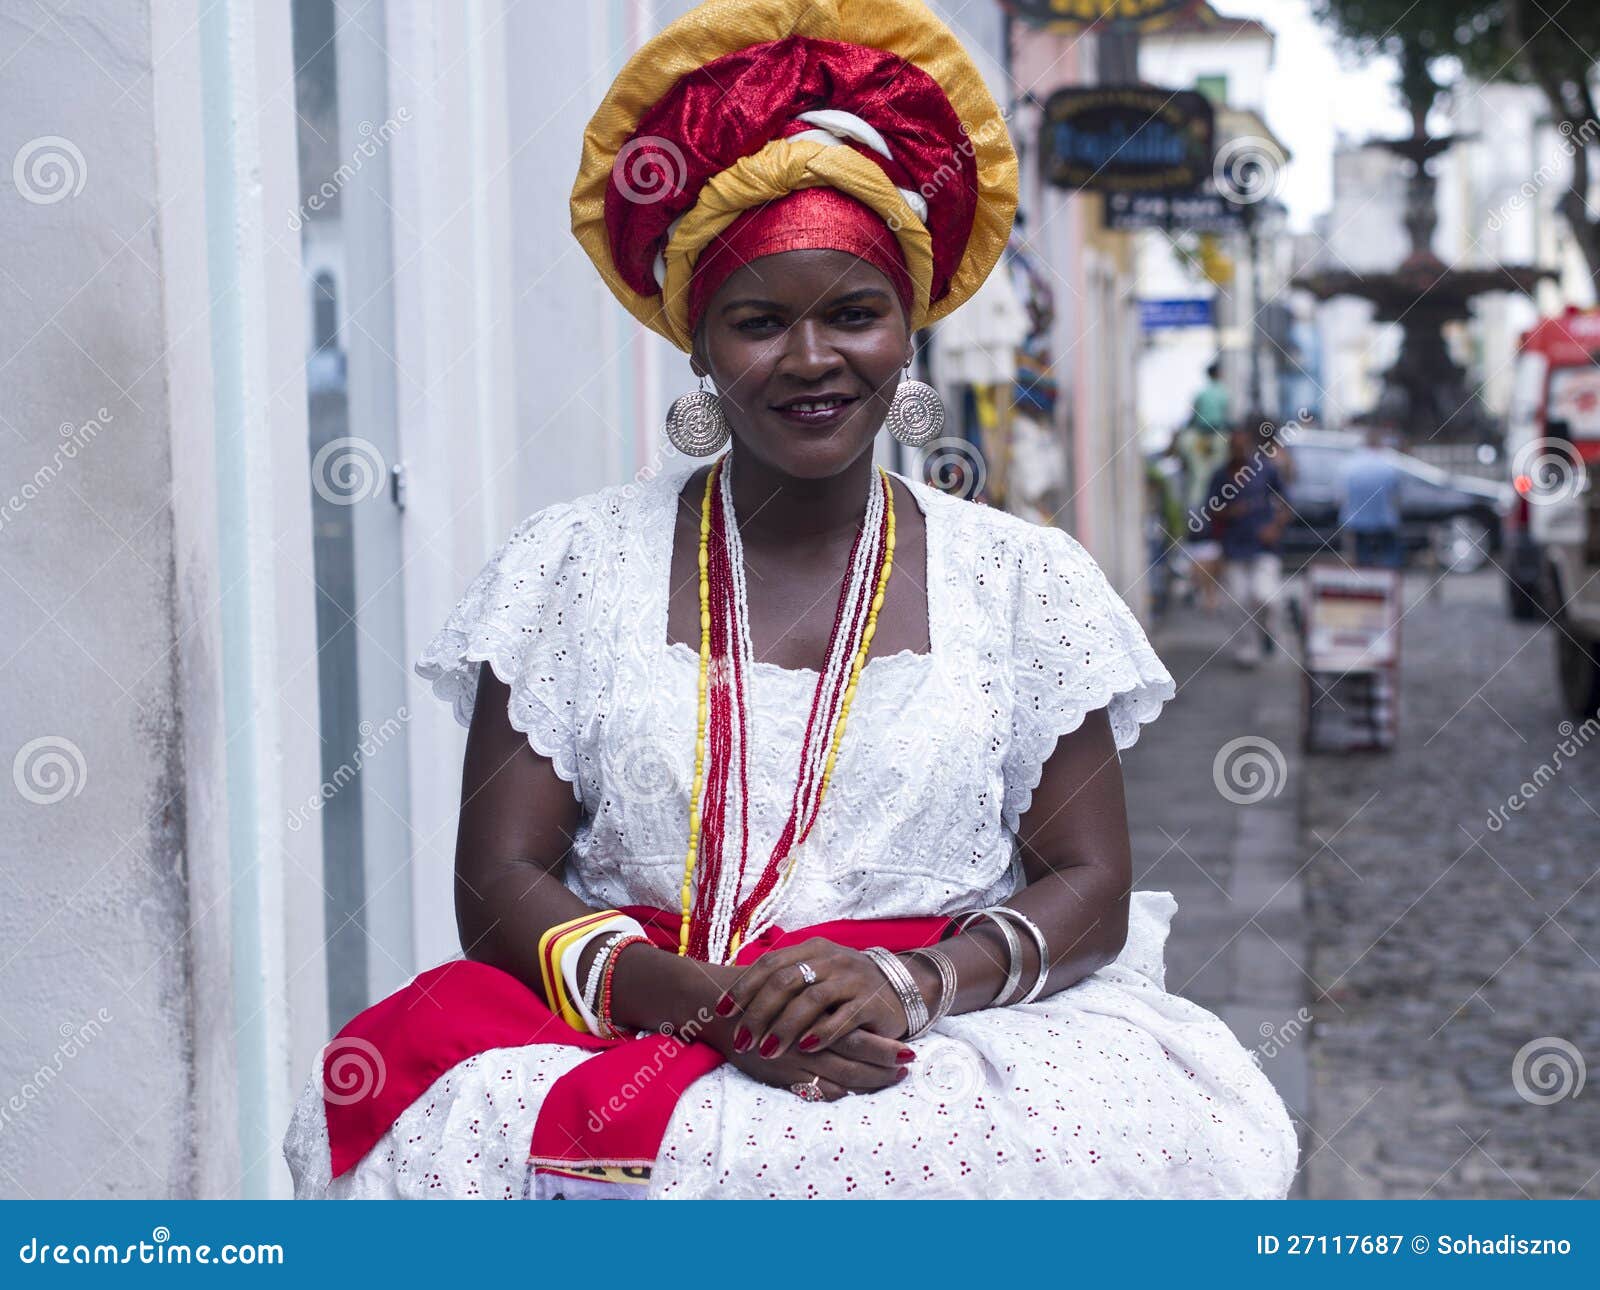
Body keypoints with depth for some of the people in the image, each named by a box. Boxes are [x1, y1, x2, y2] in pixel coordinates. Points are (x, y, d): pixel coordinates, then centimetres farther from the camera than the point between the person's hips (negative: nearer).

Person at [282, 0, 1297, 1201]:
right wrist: (708, 1004, -16)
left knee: (1147, 1125, -33)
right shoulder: (575, 563, 9)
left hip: (955, 1047, 0)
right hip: (630, 1034, 0)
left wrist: (911, 981, -15)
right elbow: (500, 883, 2)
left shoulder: (1024, 579, 11)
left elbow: (1089, 887, 7)